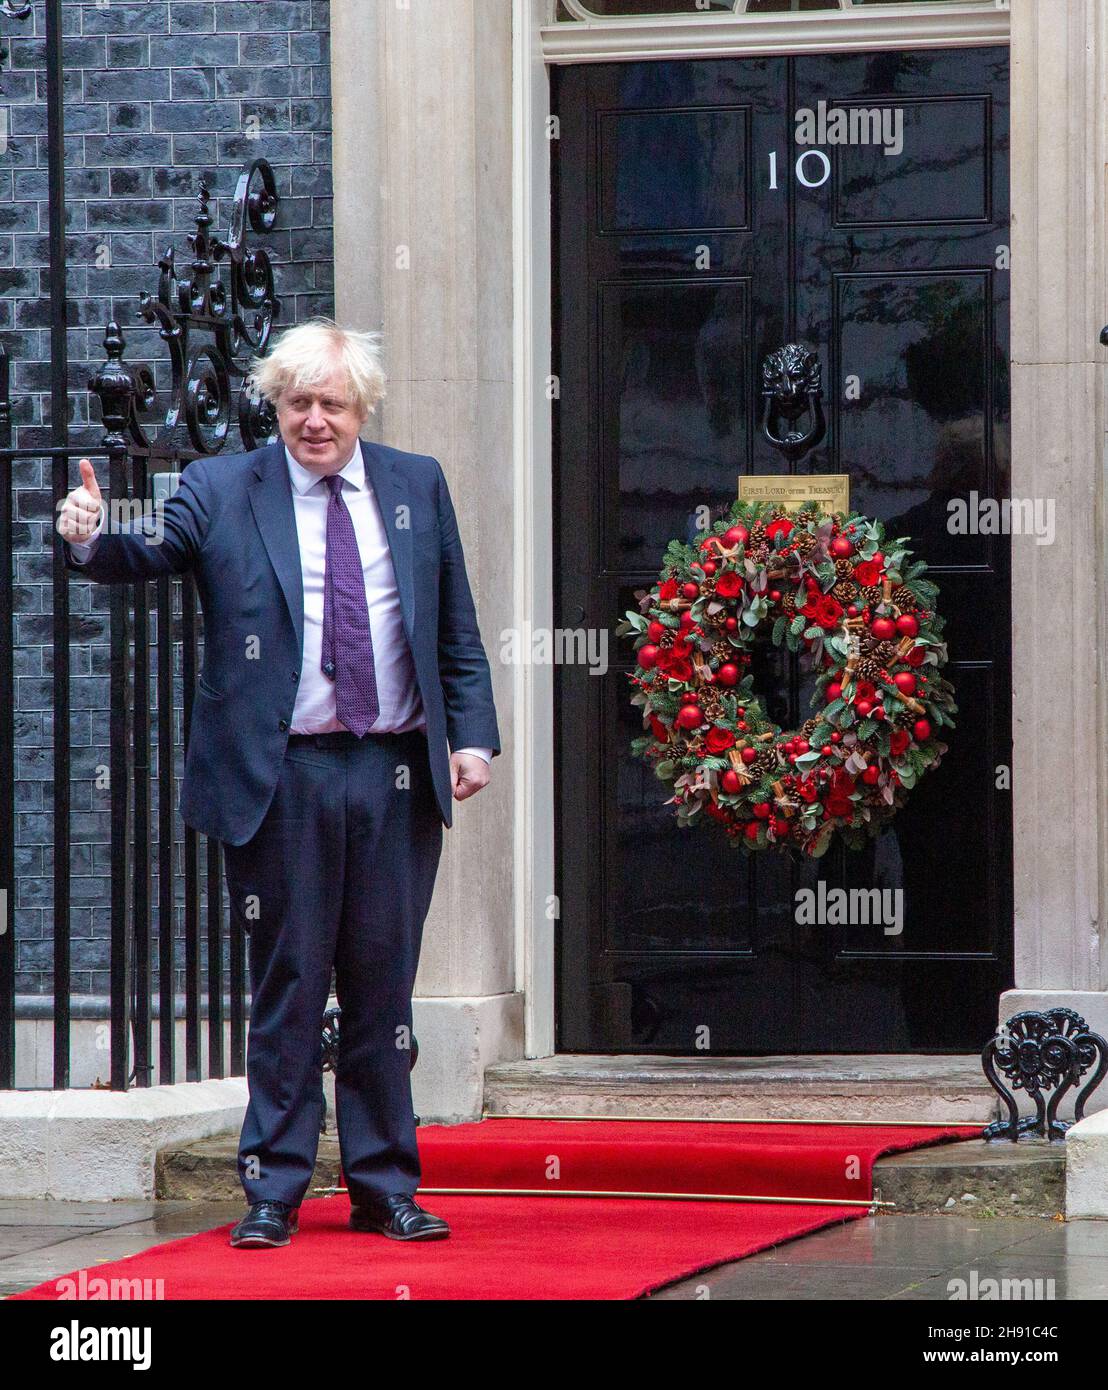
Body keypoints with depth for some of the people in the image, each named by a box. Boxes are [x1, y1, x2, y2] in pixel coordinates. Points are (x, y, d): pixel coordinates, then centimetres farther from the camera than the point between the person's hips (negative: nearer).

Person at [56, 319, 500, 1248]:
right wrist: (91, 540, -34)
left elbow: (457, 630, 12)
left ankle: (385, 1188, 15)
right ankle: (274, 1189, 8)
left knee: (384, 986, 8)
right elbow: (150, 554, -12)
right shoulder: (222, 491, 3)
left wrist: (472, 736, 3)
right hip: (282, 779, -2)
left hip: (396, 776, 2)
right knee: (287, 987, 1)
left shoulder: (418, 486, 10)